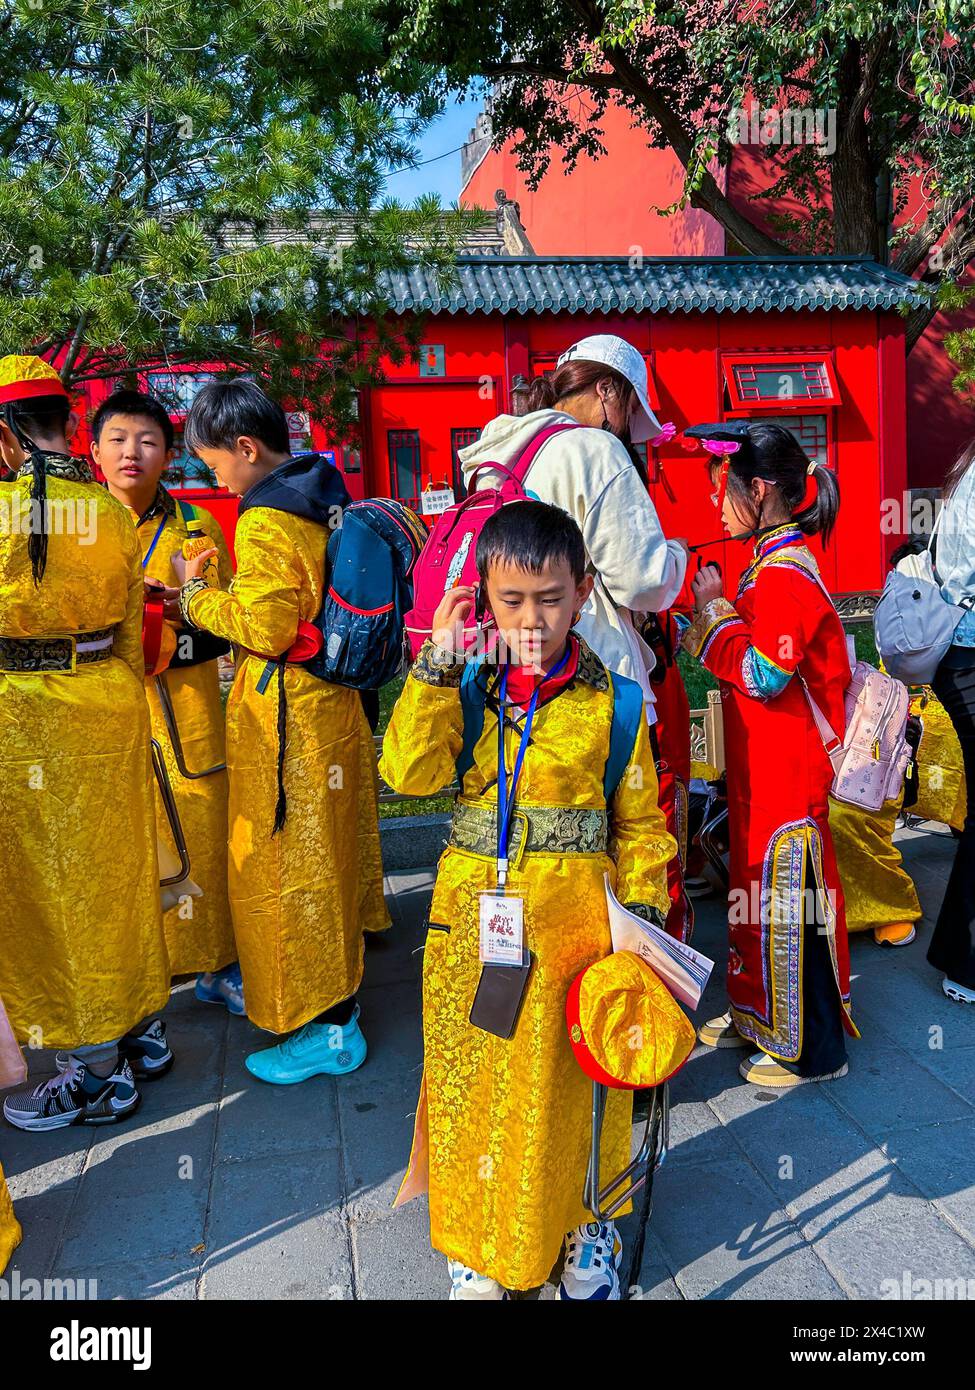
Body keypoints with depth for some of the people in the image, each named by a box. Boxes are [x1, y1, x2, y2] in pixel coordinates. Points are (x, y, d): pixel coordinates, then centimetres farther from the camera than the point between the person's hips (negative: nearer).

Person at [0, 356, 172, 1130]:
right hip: (110, 706, 5)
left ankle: (100, 1073, 18)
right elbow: (131, 636, 8)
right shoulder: (113, 511, 1)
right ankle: (141, 1023, 34)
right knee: (115, 868, 18)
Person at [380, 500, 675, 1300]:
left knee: (569, 1087, 11)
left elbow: (640, 823, 3)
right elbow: (411, 771, -14)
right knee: (474, 1082, 13)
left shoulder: (613, 702, -3)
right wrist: (436, 666, -18)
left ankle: (583, 1230, 39)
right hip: (473, 917, 2)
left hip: (573, 919, -1)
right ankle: (480, 1243, 36)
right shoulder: (467, 688, 1)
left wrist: (642, 915, -3)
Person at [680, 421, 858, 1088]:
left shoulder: (785, 573, -20)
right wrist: (717, 614, 6)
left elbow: (762, 674, -24)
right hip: (764, 766, 10)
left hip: (790, 771, -10)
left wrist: (714, 612, -16)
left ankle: (810, 1048, 17)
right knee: (757, 883, 19)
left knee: (788, 897, 1)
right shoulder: (773, 563, 12)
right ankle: (760, 1013, 36)